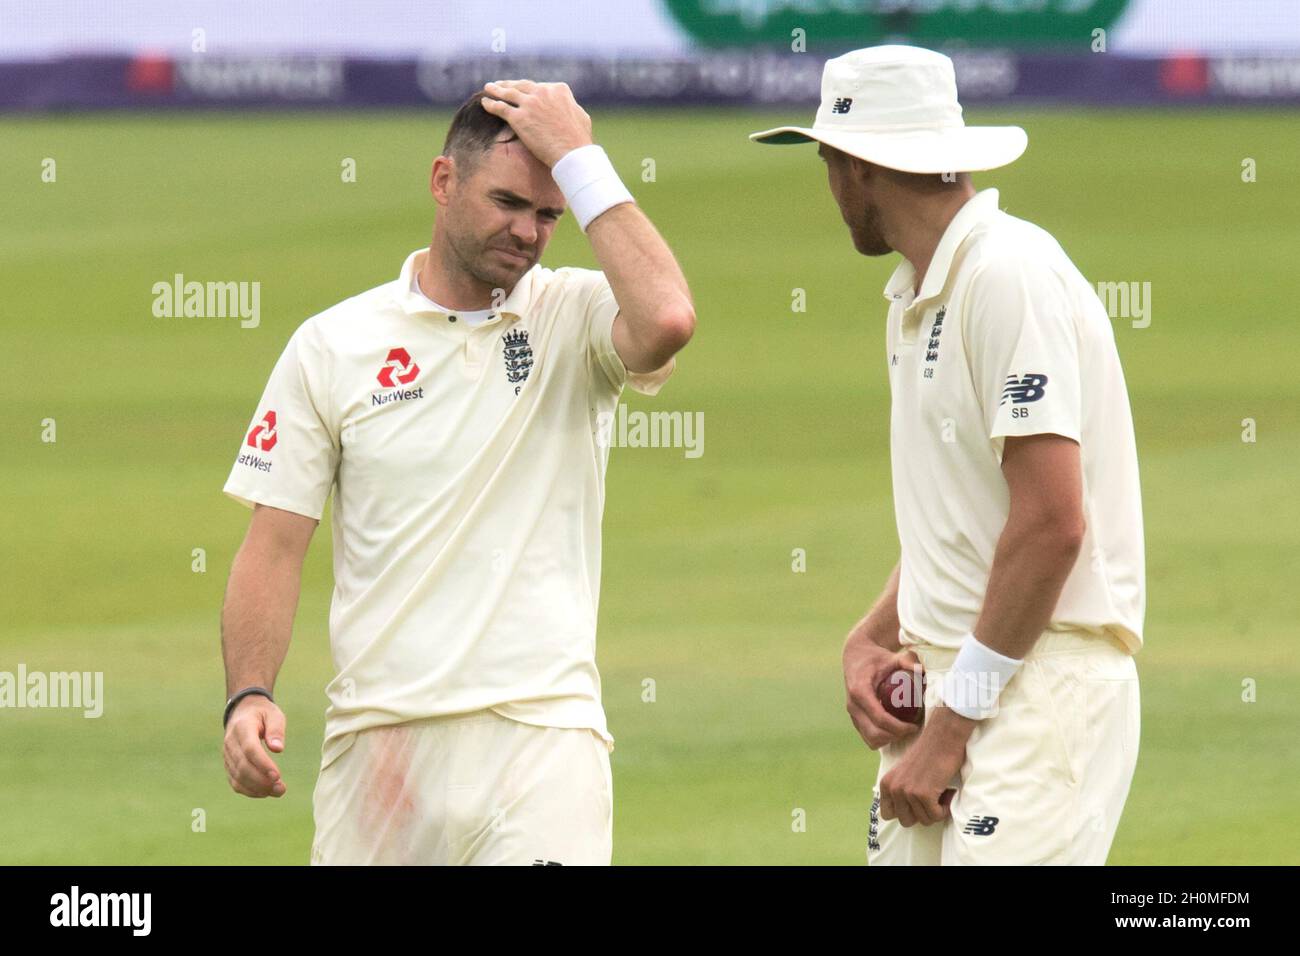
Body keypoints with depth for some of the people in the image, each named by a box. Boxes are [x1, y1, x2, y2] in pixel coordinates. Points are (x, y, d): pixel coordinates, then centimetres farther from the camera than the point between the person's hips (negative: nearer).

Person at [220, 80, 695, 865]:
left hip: (542, 735, -2)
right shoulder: (334, 345, 8)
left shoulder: (574, 319, 5)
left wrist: (578, 159, -11)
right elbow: (275, 543, 6)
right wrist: (249, 695, -9)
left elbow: (667, 320, -20)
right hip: (379, 735, 2)